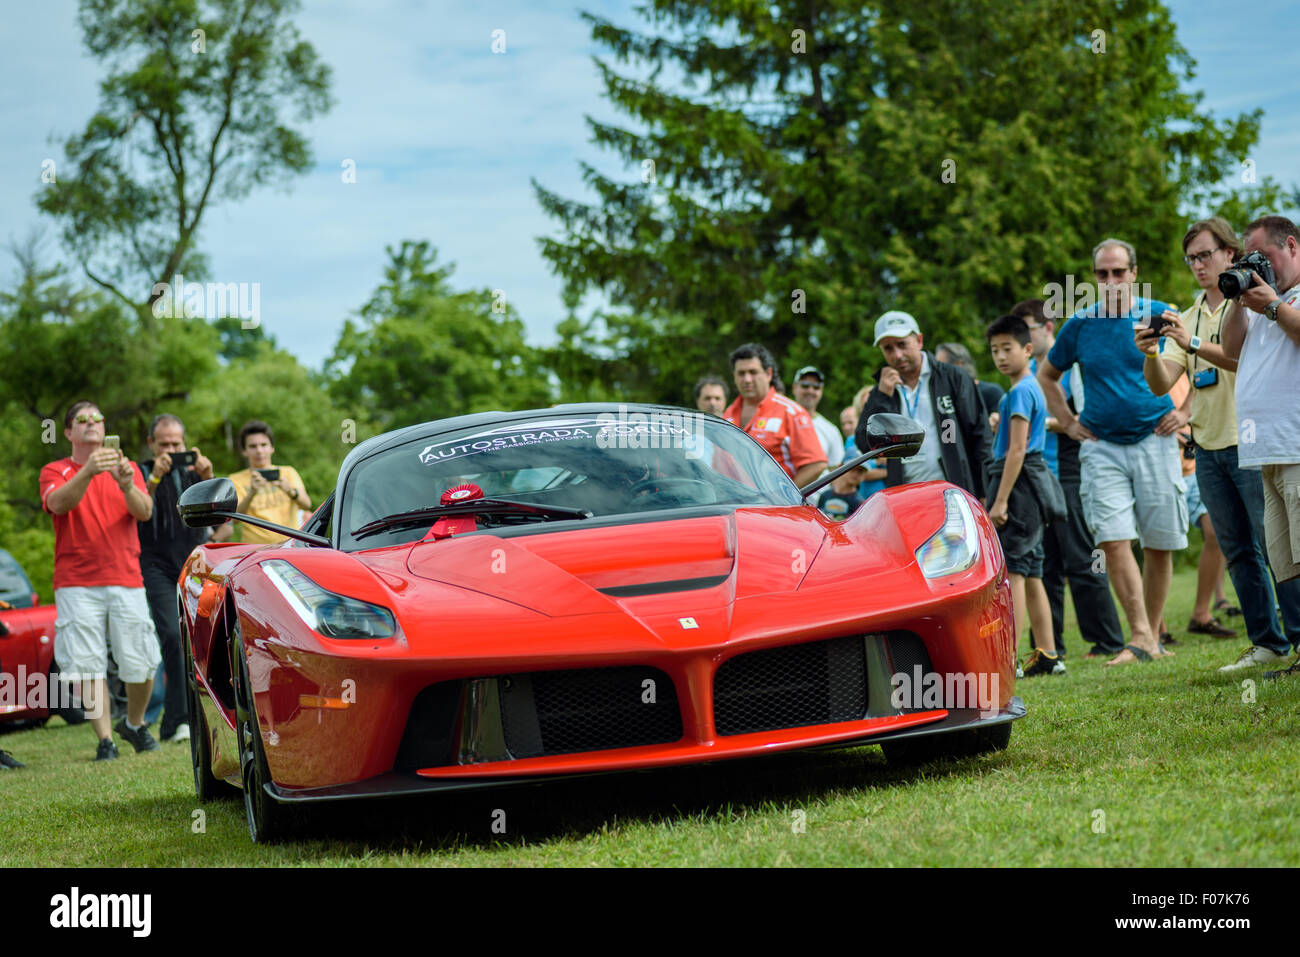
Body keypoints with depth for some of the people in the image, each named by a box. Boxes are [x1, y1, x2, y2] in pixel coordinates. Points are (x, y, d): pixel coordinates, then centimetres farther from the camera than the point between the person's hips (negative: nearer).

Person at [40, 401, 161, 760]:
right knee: (87, 666, -8)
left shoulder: (126, 469, 14)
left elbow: (144, 512, -2)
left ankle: (134, 724, 22)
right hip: (76, 585, -2)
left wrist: (127, 487, -24)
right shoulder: (55, 471, 8)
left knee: (141, 663, -2)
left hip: (126, 579, 2)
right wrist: (88, 472, -32)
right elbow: (58, 503, -14)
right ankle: (105, 739, -2)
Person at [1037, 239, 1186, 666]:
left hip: (1154, 440, 0)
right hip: (1101, 447, 0)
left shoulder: (1159, 315, 1)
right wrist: (1069, 422, 10)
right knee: (1114, 540, -13)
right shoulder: (1080, 325, 5)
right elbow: (1046, 375, 20)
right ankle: (1140, 638, -14)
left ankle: (1153, 635, 15)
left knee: (1159, 543, 2)